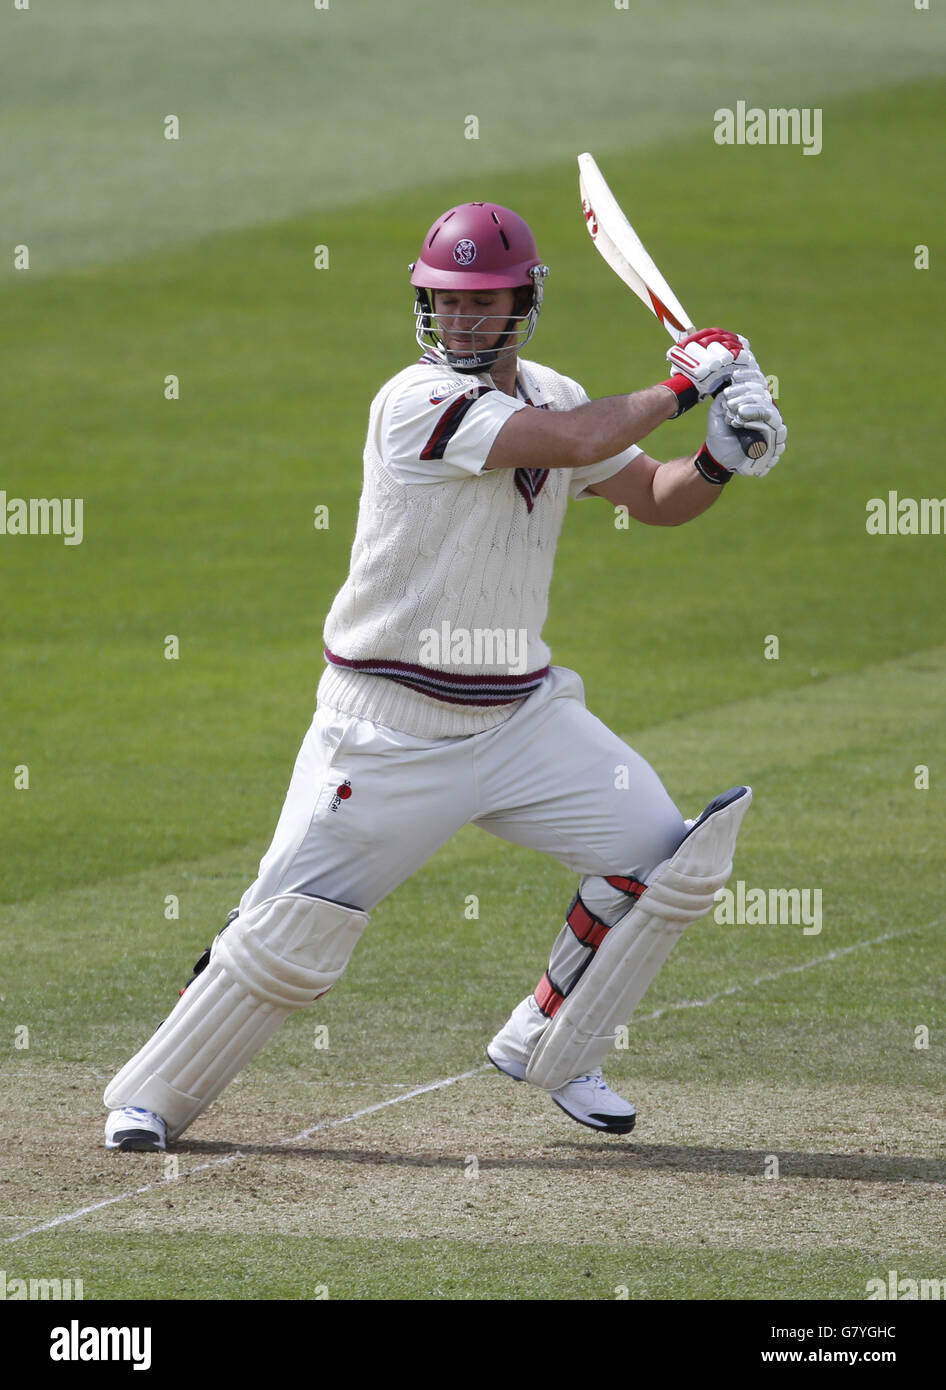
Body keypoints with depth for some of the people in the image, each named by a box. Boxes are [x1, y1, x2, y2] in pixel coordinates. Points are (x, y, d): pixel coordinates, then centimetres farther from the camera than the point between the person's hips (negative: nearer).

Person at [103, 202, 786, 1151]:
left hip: (520, 711, 7)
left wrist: (720, 460, -7)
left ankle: (546, 1044, 16)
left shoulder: (548, 396, 7)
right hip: (388, 725, -7)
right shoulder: (417, 402, -17)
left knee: (655, 853, -3)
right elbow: (576, 444, -27)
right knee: (295, 930, -10)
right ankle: (150, 1096, 7)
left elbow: (654, 497, 14)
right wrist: (683, 384, -15)